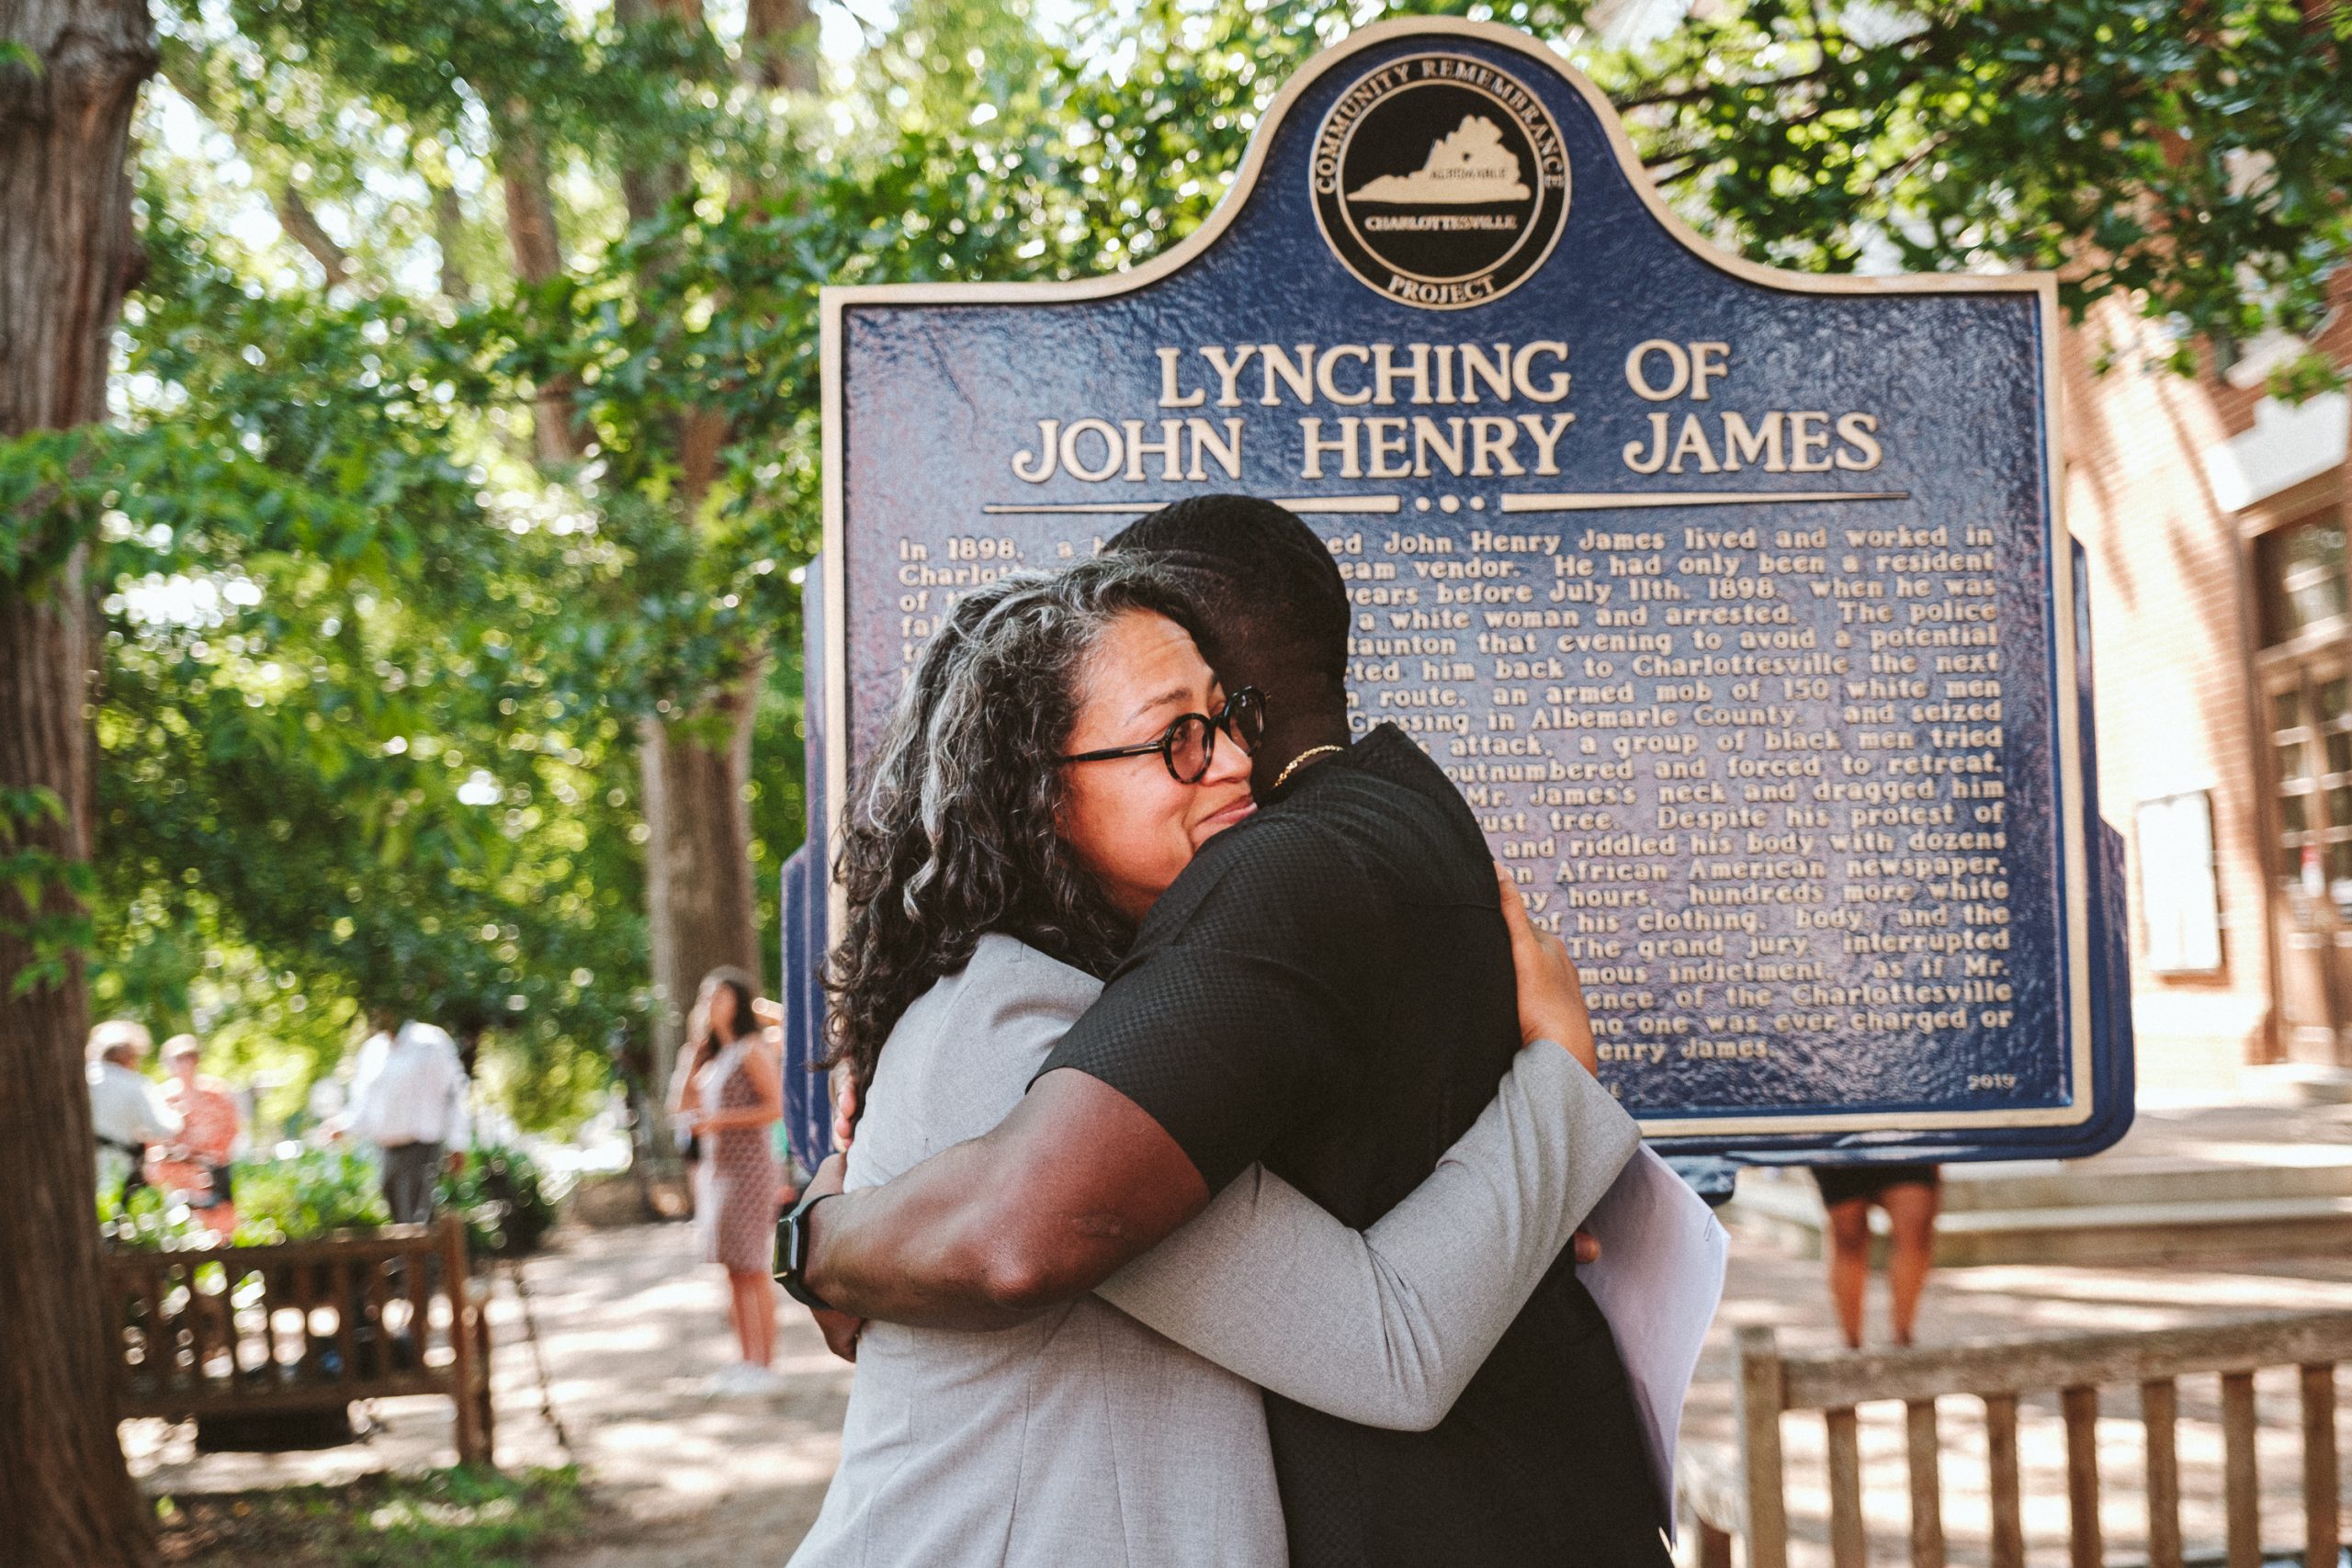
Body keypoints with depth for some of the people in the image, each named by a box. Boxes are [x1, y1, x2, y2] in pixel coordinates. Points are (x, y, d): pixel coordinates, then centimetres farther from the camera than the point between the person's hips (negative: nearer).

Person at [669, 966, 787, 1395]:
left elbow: (775, 1108, -15)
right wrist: (695, 1052, 8)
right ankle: (747, 1362, 12)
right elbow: (682, 1107, 13)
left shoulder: (753, 1049, -7)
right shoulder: (714, 1057, 18)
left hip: (748, 1166, -8)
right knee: (734, 1271, 8)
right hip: (717, 1167, 8)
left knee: (752, 1269, -7)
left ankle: (765, 1366, -4)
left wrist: (718, 1121, -18)